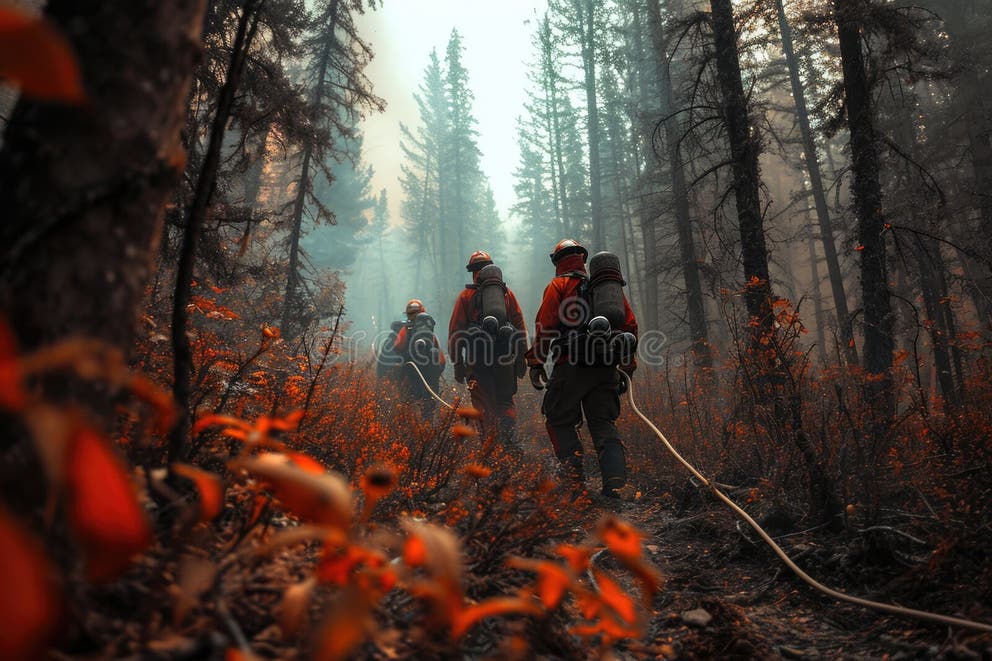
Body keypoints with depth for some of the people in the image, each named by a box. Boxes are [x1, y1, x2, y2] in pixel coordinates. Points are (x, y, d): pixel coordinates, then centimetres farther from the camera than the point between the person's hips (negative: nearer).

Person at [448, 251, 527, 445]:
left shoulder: (466, 295, 9)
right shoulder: (507, 293, 14)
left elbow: (455, 331, 4)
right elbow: (520, 326, 11)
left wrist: (457, 363, 6)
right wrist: (522, 358, 13)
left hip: (478, 357, -2)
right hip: (505, 356, 2)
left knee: (484, 405, 5)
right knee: (506, 401, 12)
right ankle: (509, 438, -6)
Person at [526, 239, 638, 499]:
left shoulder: (559, 285, 7)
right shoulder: (611, 286, 22)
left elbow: (545, 324, -5)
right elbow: (631, 326, 18)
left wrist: (536, 362, -3)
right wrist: (627, 366, 20)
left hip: (572, 364, -4)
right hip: (606, 368, 5)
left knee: (559, 419, 10)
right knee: (604, 424, 8)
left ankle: (573, 468, -2)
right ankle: (614, 481, -3)